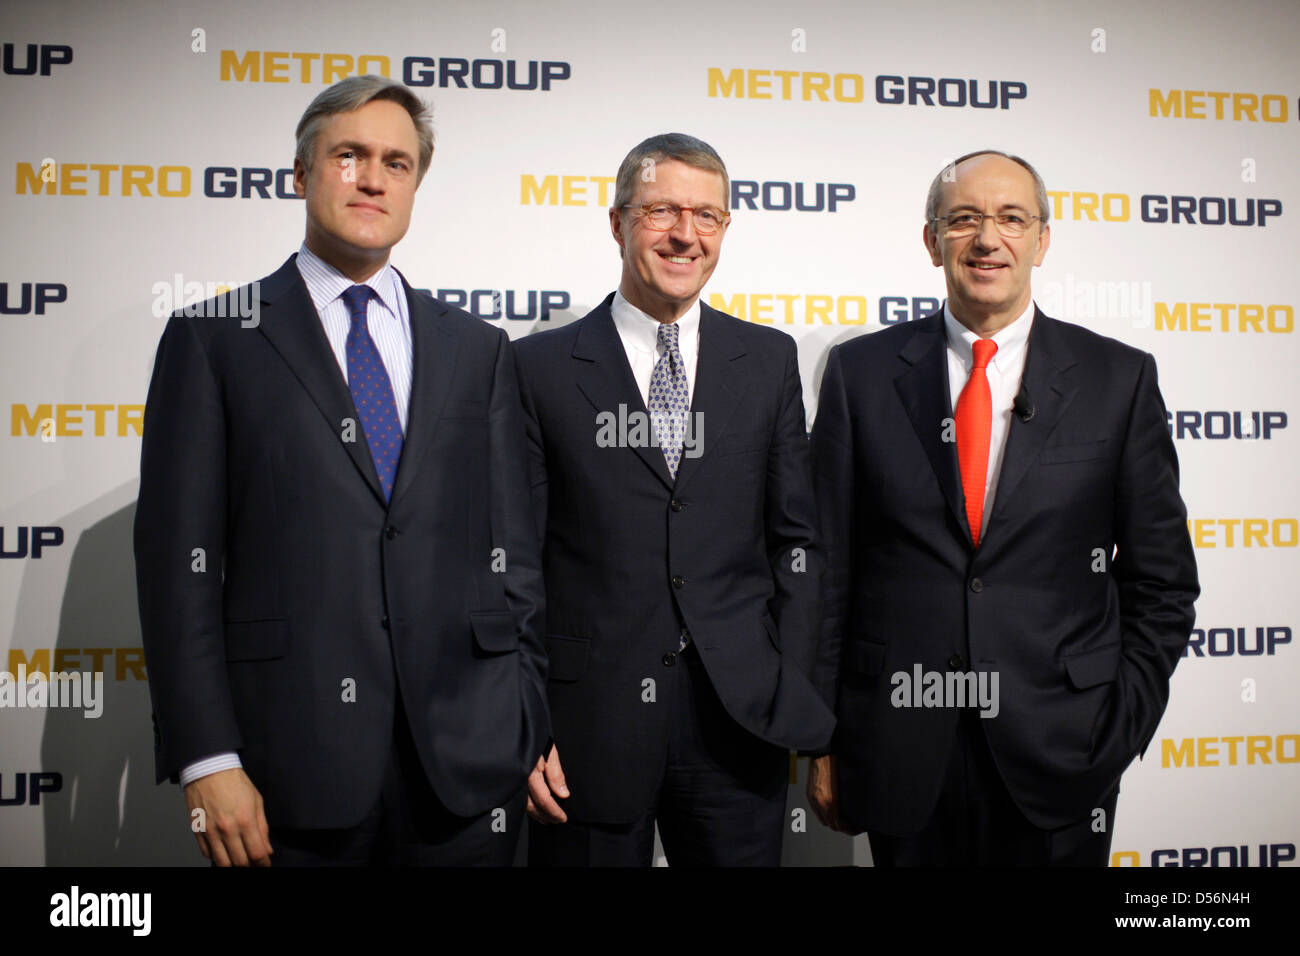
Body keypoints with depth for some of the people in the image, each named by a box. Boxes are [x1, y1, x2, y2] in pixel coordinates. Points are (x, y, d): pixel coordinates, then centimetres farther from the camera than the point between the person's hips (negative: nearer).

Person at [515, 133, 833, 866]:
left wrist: (793, 693, 1)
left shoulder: (770, 359, 7)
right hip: (589, 724, -1)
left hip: (739, 722, 2)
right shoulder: (540, 367, -1)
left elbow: (795, 537, 8)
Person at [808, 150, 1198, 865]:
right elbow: (827, 567, 1)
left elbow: (1161, 579, 5)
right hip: (901, 753, 0)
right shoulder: (860, 372, 1)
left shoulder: (1120, 378, 1)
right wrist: (823, 738, 0)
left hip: (1058, 753, 0)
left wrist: (1121, 728, -2)